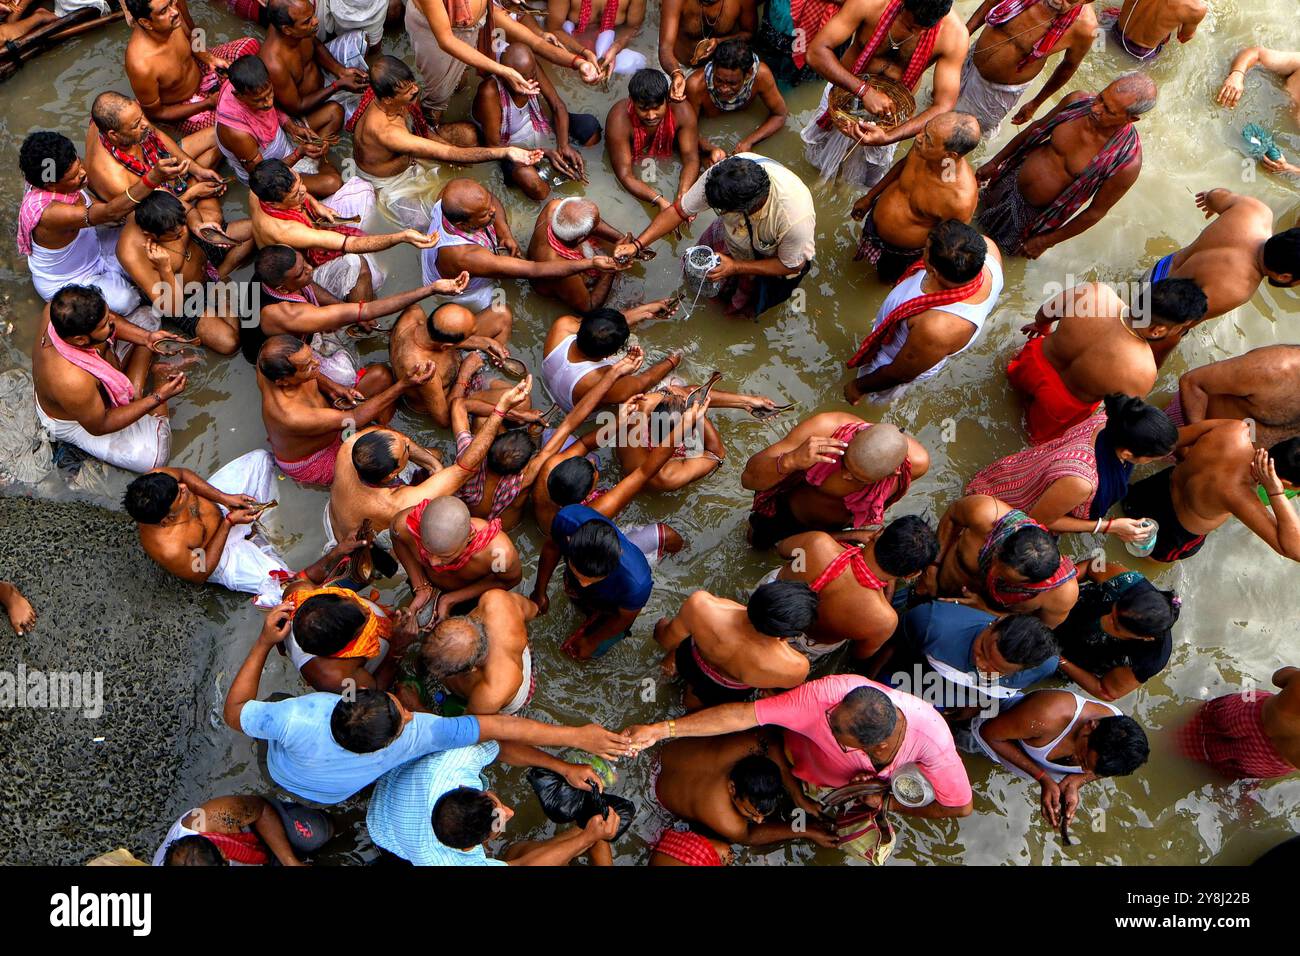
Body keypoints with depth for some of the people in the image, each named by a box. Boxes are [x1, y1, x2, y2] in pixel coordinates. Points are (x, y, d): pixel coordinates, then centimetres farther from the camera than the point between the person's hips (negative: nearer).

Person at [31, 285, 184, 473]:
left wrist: (146, 338, -21)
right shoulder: (72, 381, -47)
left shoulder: (59, 311, -30)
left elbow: (106, 317, -6)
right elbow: (98, 426, -27)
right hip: (77, 422, -6)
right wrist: (157, 398, -31)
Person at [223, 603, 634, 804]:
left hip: (281, 775, -1)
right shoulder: (413, 735, -48)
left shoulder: (293, 720, -51)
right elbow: (496, 727, -47)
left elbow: (233, 712, -30)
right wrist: (576, 735, -45)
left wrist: (264, 642, -31)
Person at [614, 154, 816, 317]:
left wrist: (735, 267, -31)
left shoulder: (796, 218, -46)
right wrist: (637, 245, -31)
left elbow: (791, 265, -25)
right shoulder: (719, 175, -37)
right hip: (739, 230, 4)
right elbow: (679, 210, -23)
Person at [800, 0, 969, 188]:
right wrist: (864, 91, -45)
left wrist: (888, 137, -45)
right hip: (845, 89, 0)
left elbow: (943, 106, -30)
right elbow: (816, 51, -34)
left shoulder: (955, 34, -31)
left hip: (890, 107, 0)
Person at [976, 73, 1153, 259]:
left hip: (1040, 213, -3)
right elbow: (1037, 128, -4)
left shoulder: (1127, 162, -36)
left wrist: (1046, 242, -13)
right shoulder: (1078, 100, -25)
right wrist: (995, 162, 5)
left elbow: (1096, 212, -21)